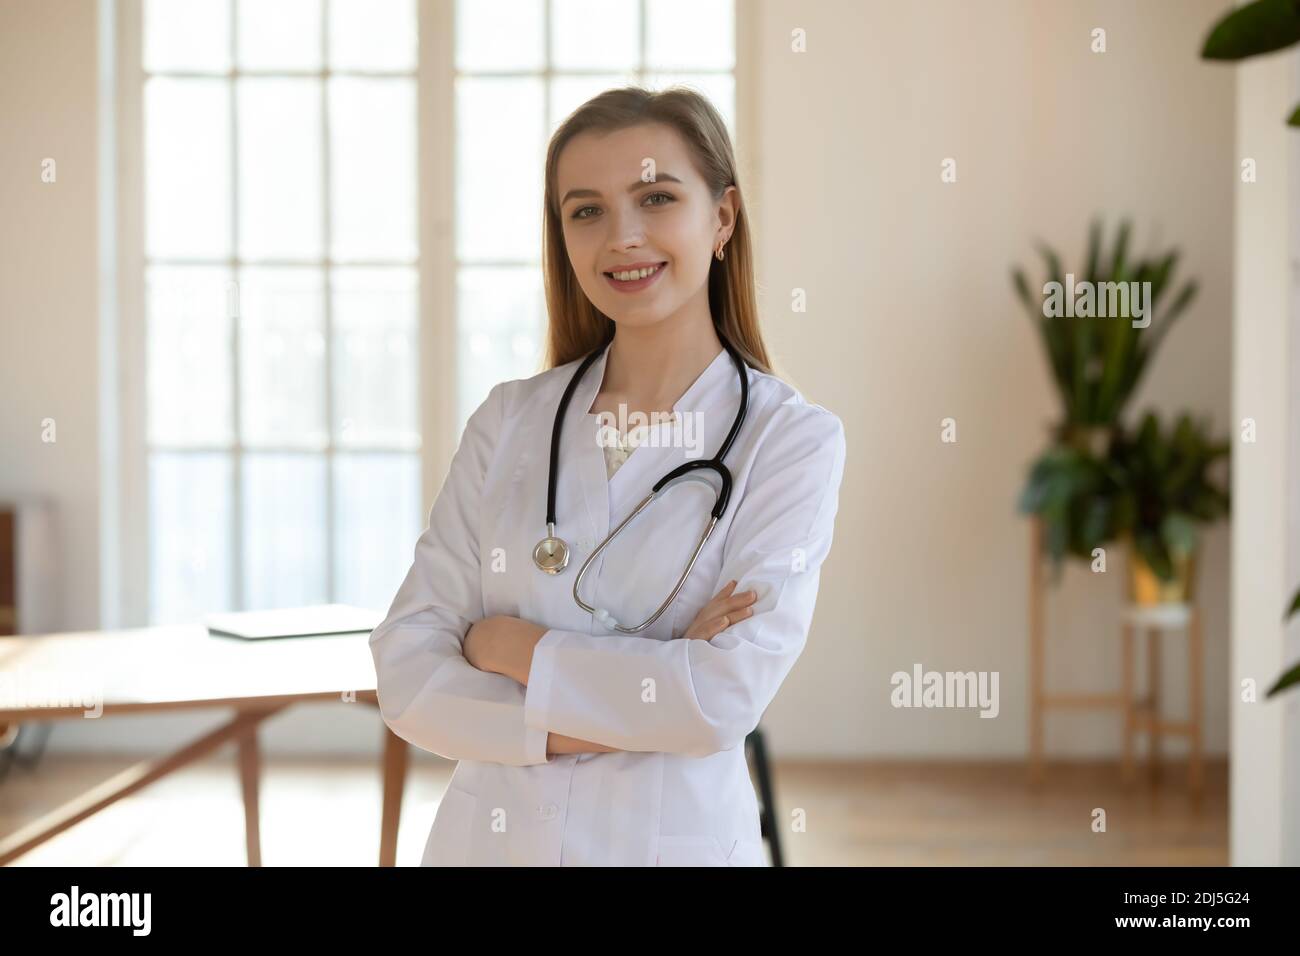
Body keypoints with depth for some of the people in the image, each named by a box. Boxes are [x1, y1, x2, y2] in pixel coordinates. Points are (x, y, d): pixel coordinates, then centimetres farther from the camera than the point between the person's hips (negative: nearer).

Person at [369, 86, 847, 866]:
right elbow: (406, 669, -5)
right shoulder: (509, 421, 0)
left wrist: (516, 648, -11)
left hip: (676, 838, -3)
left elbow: (727, 695, -20)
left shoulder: (793, 439, -10)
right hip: (485, 835, 3)